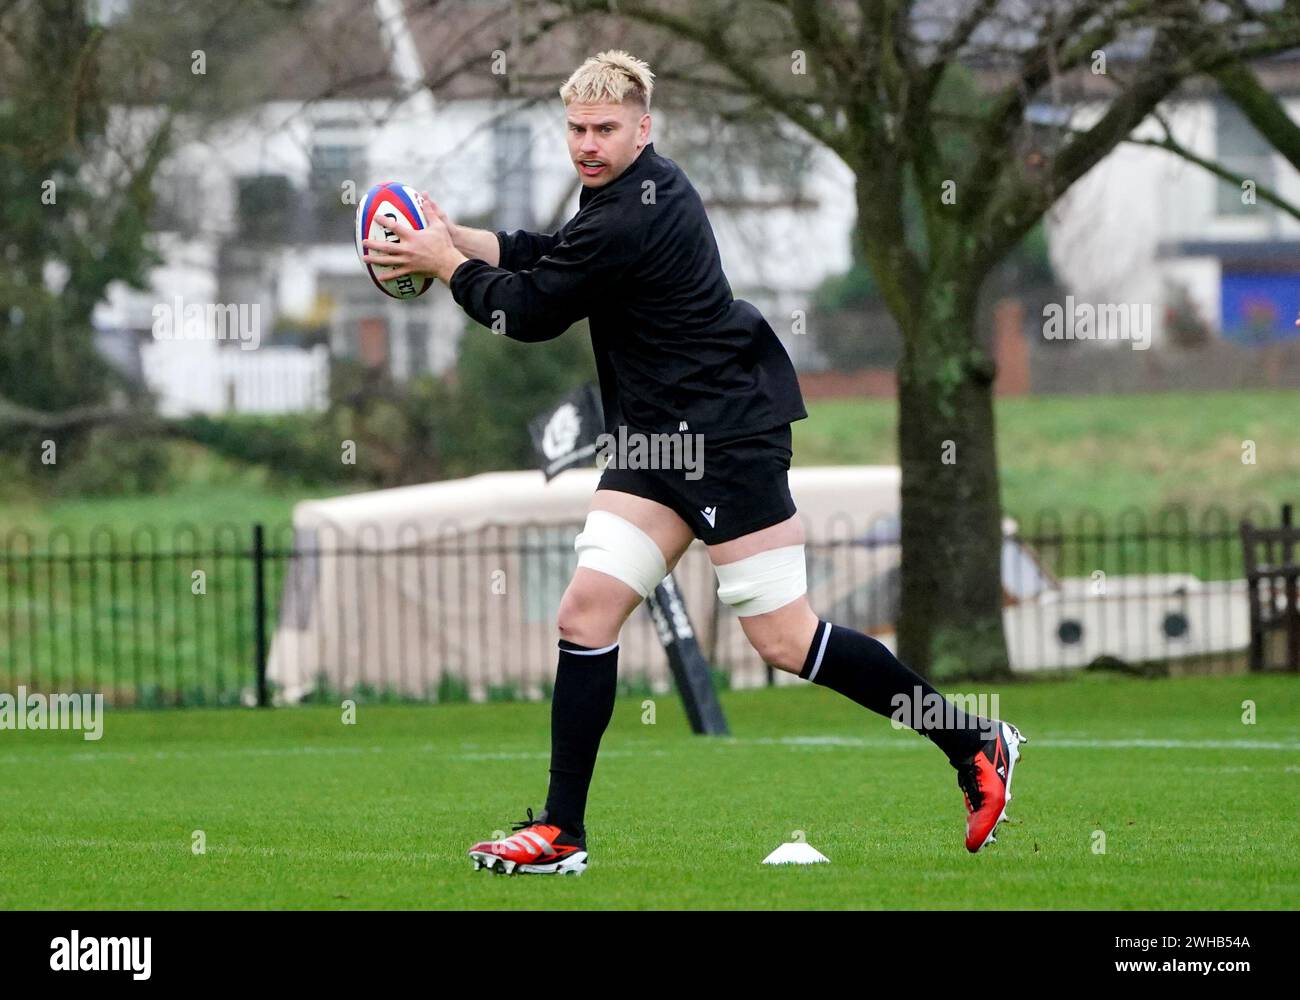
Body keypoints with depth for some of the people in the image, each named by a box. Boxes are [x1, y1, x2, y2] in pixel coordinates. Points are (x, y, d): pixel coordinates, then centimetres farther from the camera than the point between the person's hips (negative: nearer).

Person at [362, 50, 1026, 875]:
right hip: (658, 436, 10)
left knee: (784, 639, -7)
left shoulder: (632, 220, -20)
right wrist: (453, 238, 7)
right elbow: (548, 253, 20)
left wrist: (448, 265, -1)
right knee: (588, 612, 1)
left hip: (728, 436, -10)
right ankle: (561, 835, 2)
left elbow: (529, 312, -14)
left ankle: (977, 745, 5)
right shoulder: (640, 189, 10)